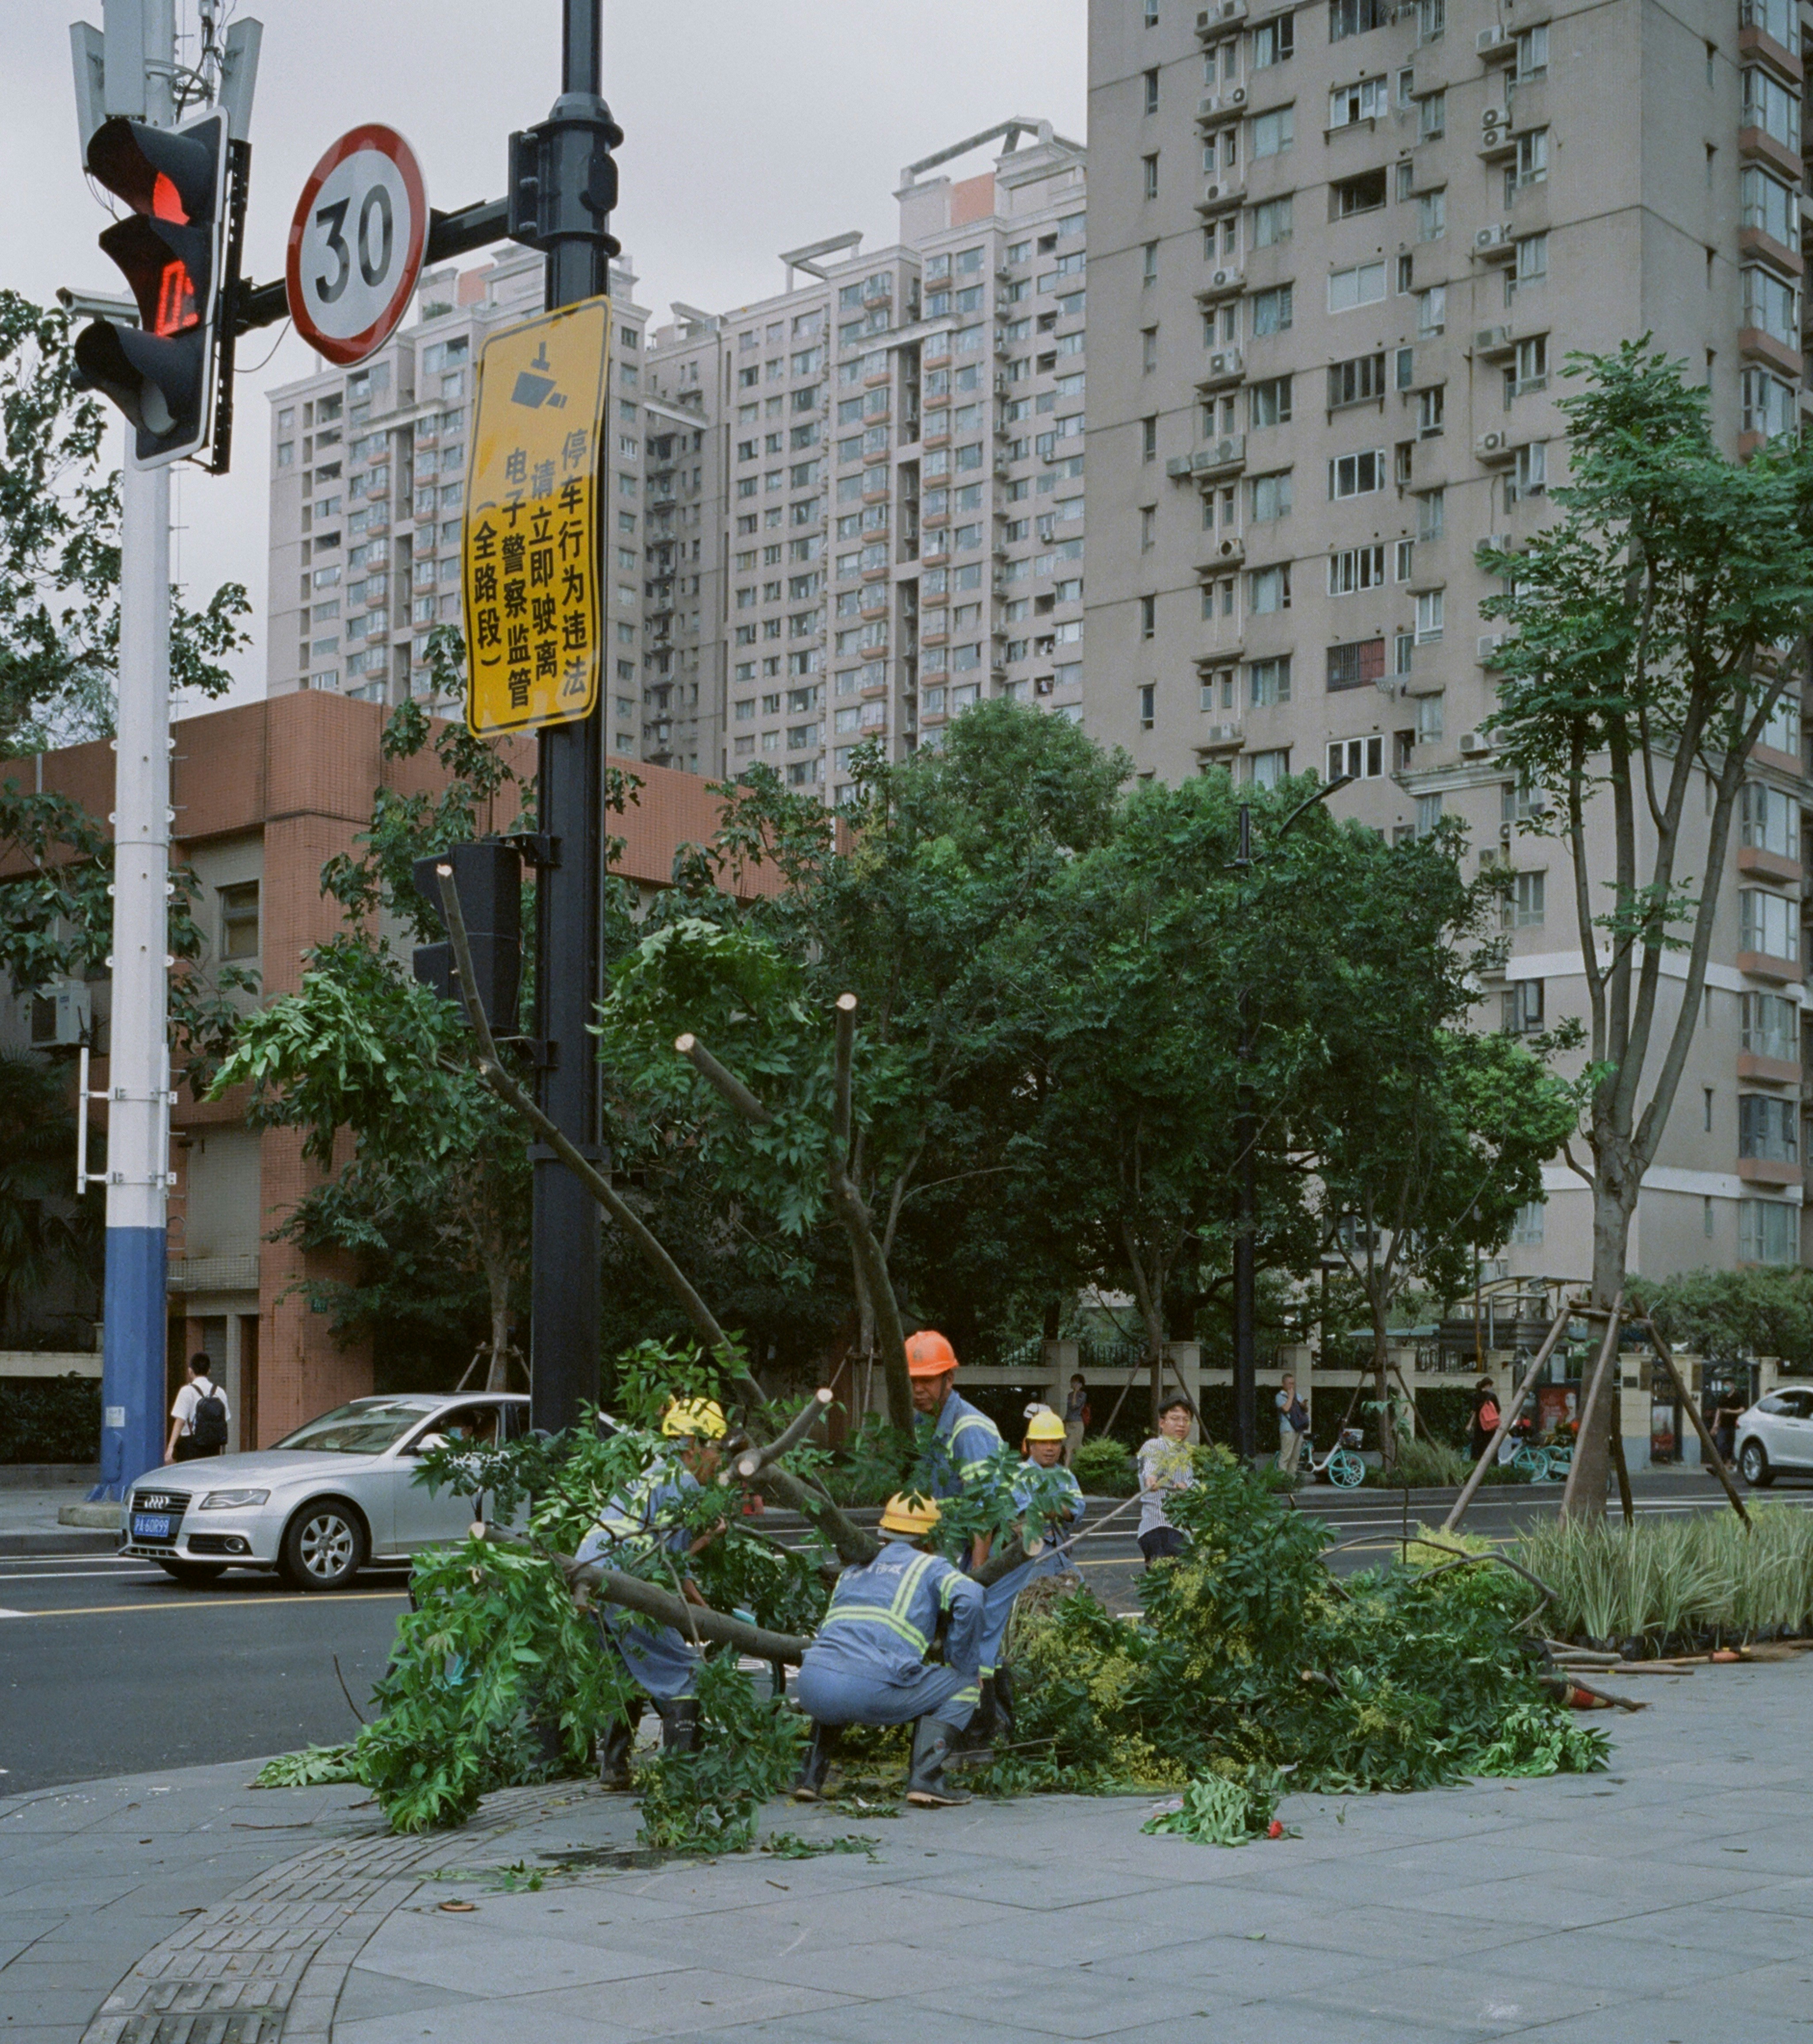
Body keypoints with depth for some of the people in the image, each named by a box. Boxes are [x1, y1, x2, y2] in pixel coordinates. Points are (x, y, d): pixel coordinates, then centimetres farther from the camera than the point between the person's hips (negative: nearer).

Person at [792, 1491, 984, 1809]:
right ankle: (925, 1778, 1)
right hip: (873, 1691, -6)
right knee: (964, 1687, 15)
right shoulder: (930, 1567, 16)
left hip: (810, 1689, 6)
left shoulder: (853, 1569, 32)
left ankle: (810, 1779, 26)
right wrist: (964, 1667, 9)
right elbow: (969, 1600, -4)